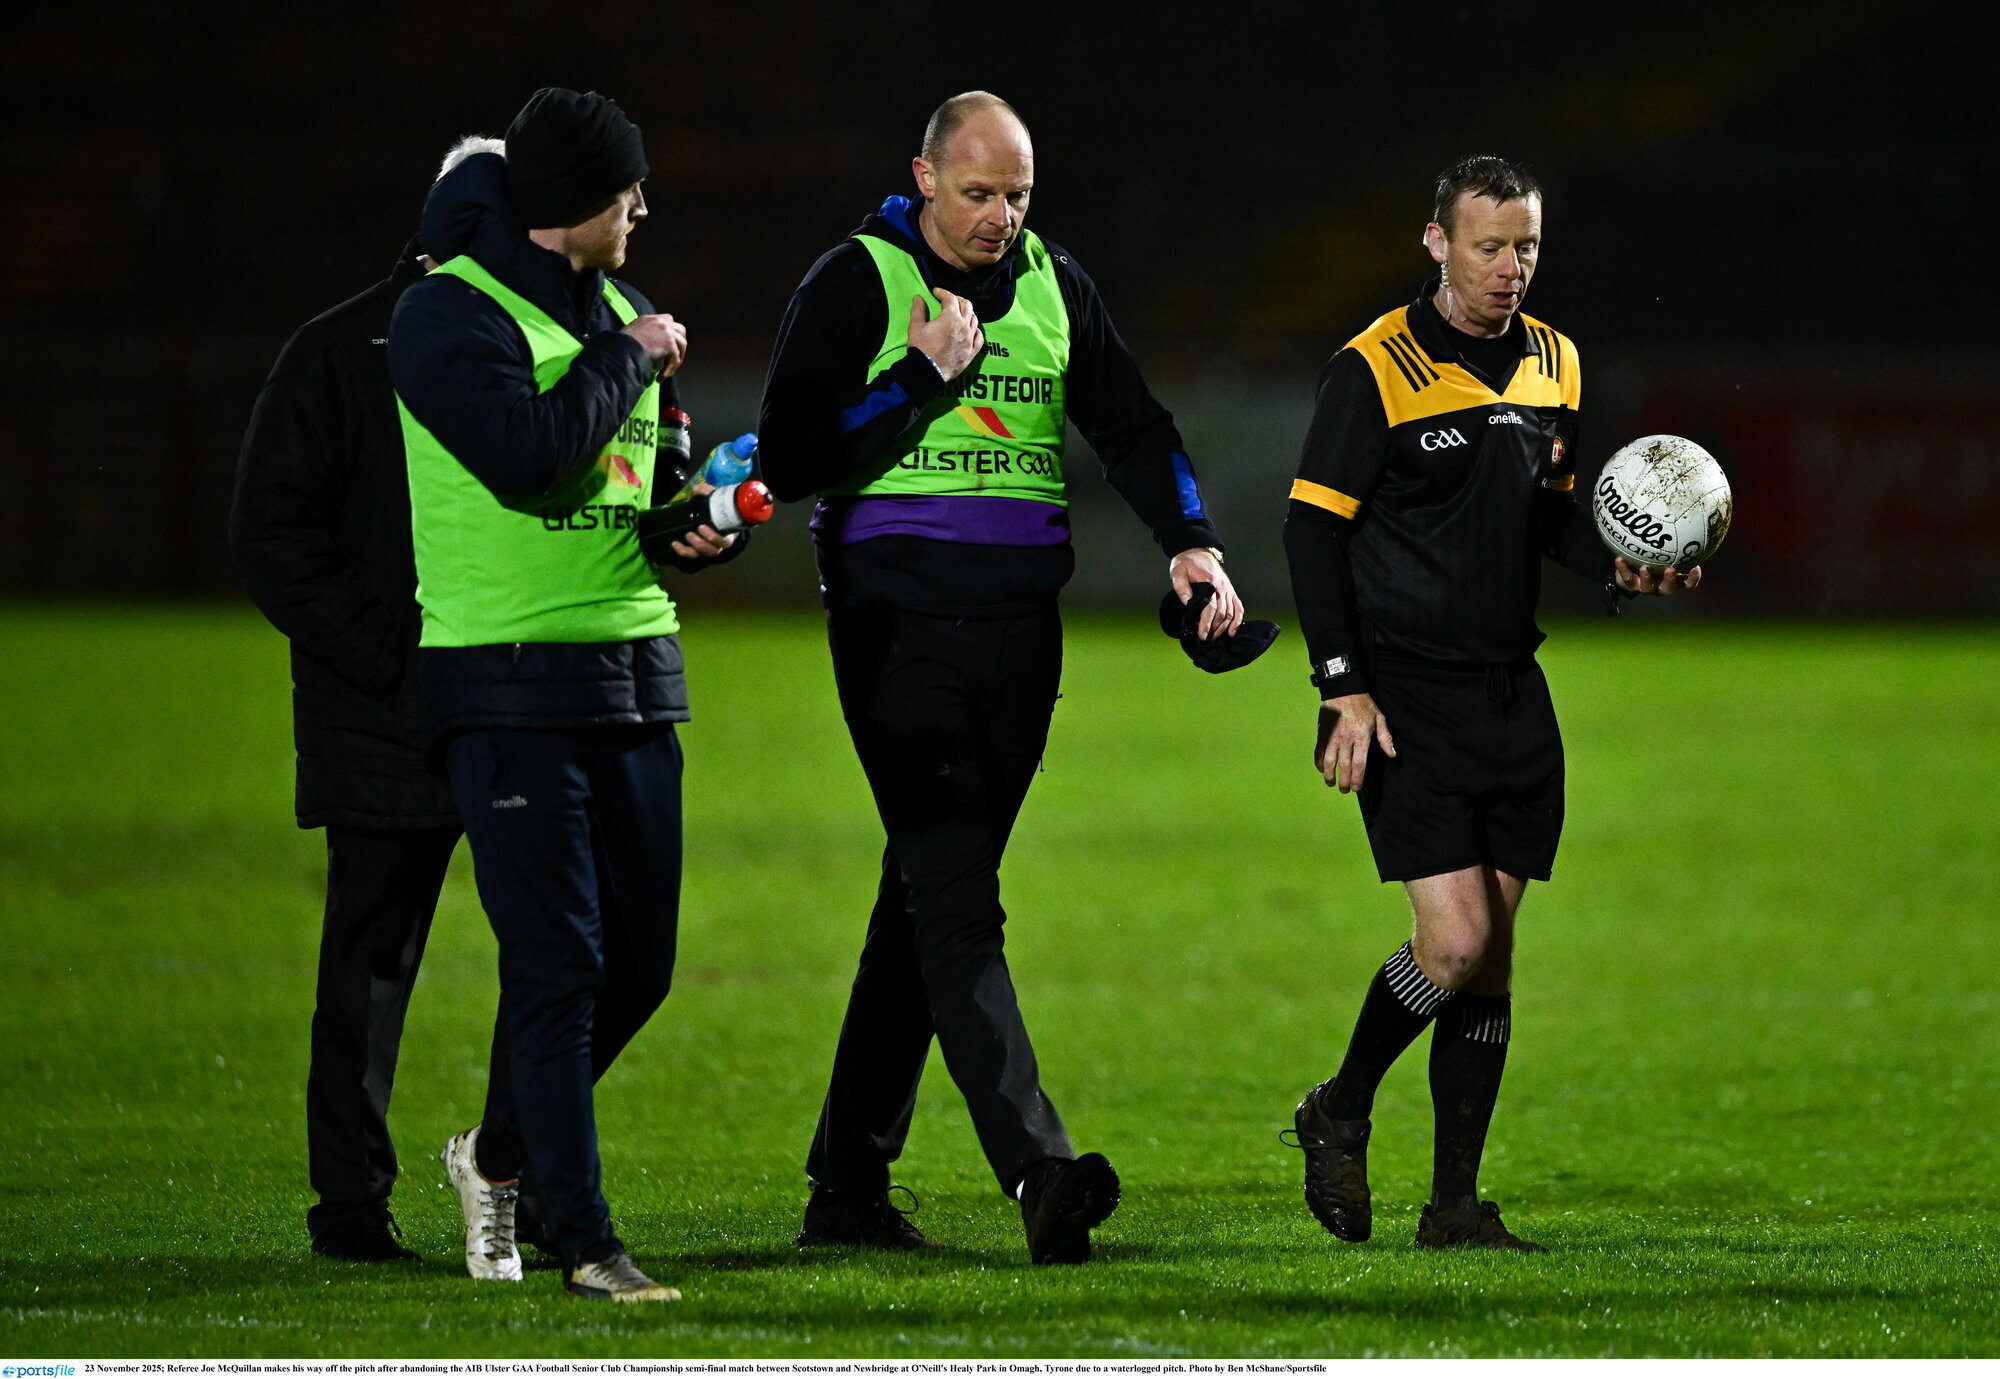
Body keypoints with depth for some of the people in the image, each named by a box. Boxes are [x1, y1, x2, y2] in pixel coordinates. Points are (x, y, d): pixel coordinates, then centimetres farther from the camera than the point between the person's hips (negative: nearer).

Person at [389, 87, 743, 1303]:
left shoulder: (612, 309, 16)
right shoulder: (454, 314, -9)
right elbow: (530, 456, -24)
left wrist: (695, 516, 4)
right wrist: (627, 360, -12)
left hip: (632, 669, 8)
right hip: (512, 684, -8)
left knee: (639, 964, 10)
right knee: (559, 962, -10)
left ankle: (500, 1157, 31)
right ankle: (584, 1241, -8)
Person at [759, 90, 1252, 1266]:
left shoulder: (1054, 284, 12)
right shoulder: (857, 282, -4)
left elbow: (1132, 421, 13)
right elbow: (792, 458, -9)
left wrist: (1193, 541, -3)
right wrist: (925, 377, -14)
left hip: (1018, 636, 6)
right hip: (900, 629, -6)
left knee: (928, 901, 9)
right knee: (955, 903, -14)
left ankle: (849, 1183, 16)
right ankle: (1038, 1168, -26)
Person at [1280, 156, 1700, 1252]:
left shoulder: (1552, 362, 10)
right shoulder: (1375, 368, -10)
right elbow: (1313, 528, -8)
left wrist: (1622, 567, 1)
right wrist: (1343, 688, -14)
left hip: (1511, 696, 6)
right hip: (1407, 697, -6)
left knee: (1492, 949, 4)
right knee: (1453, 939, -14)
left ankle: (1455, 1202, 11)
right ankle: (1339, 1117, 11)